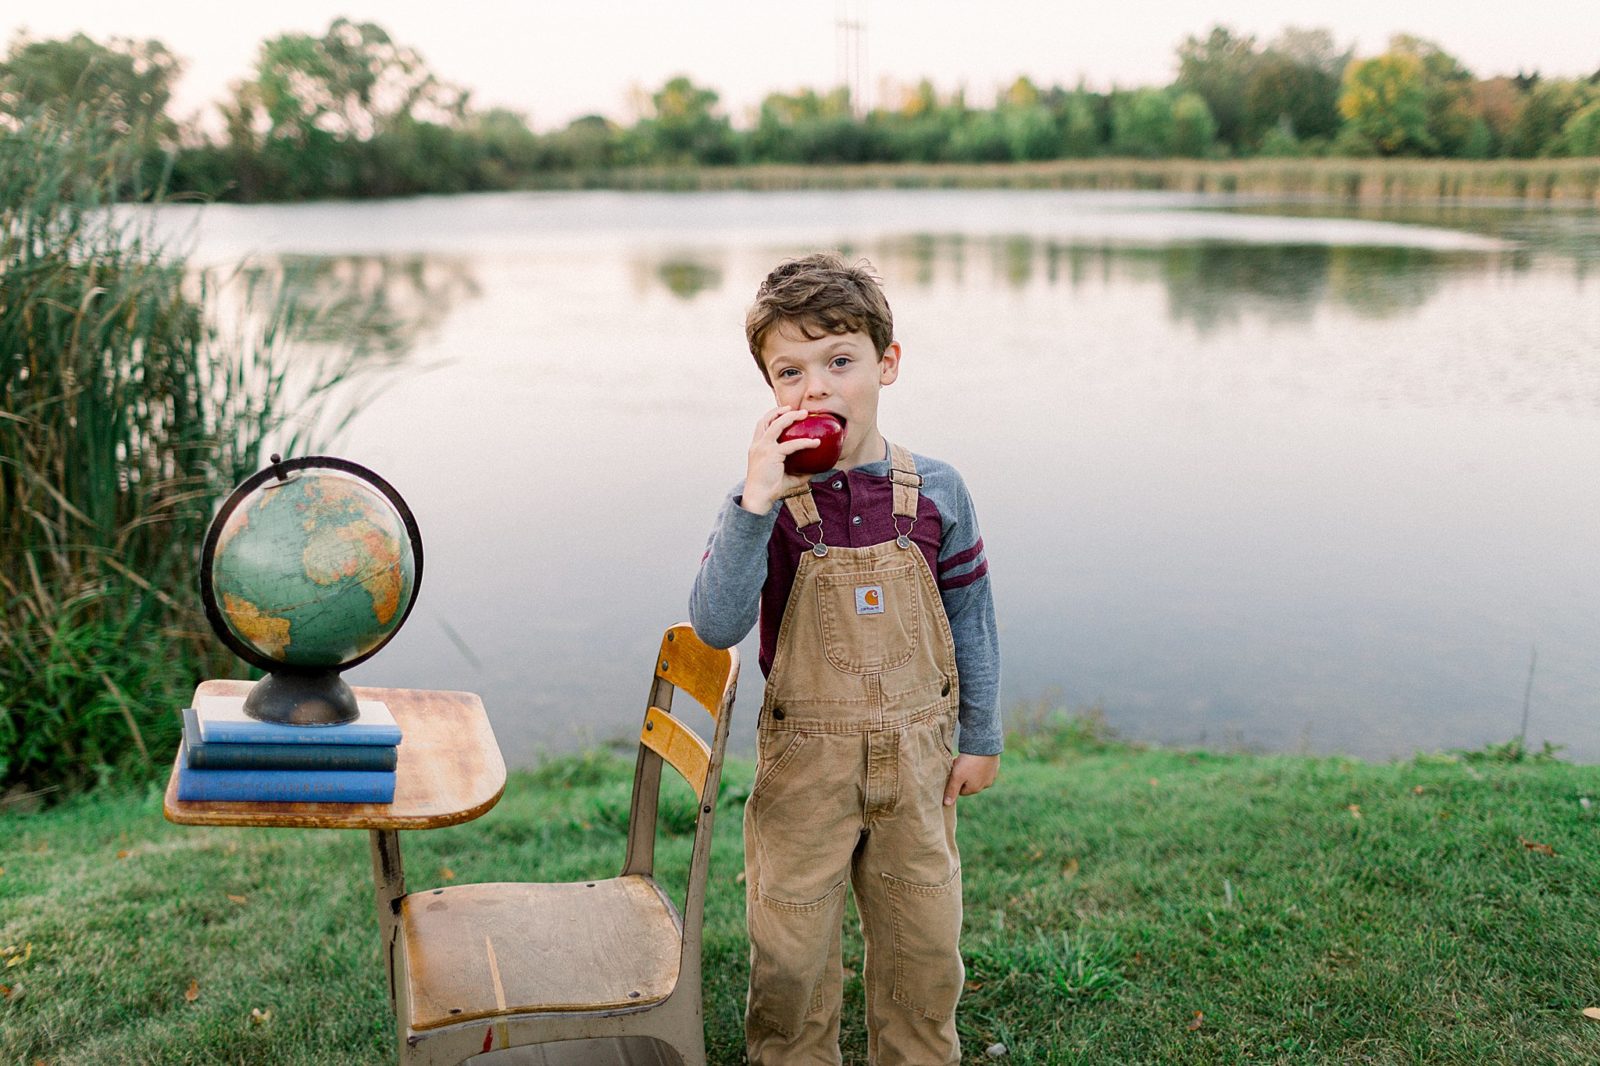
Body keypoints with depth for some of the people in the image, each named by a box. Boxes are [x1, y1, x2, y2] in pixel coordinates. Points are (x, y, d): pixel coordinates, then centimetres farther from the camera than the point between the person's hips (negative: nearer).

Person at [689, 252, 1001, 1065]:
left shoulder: (933, 493, -6)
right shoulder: (767, 502, -11)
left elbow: (970, 618, 4)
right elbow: (715, 626, -24)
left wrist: (980, 738, 7)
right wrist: (756, 502, -32)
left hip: (916, 758, 2)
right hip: (804, 763, -2)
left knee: (924, 947, 17)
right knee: (791, 955, 10)